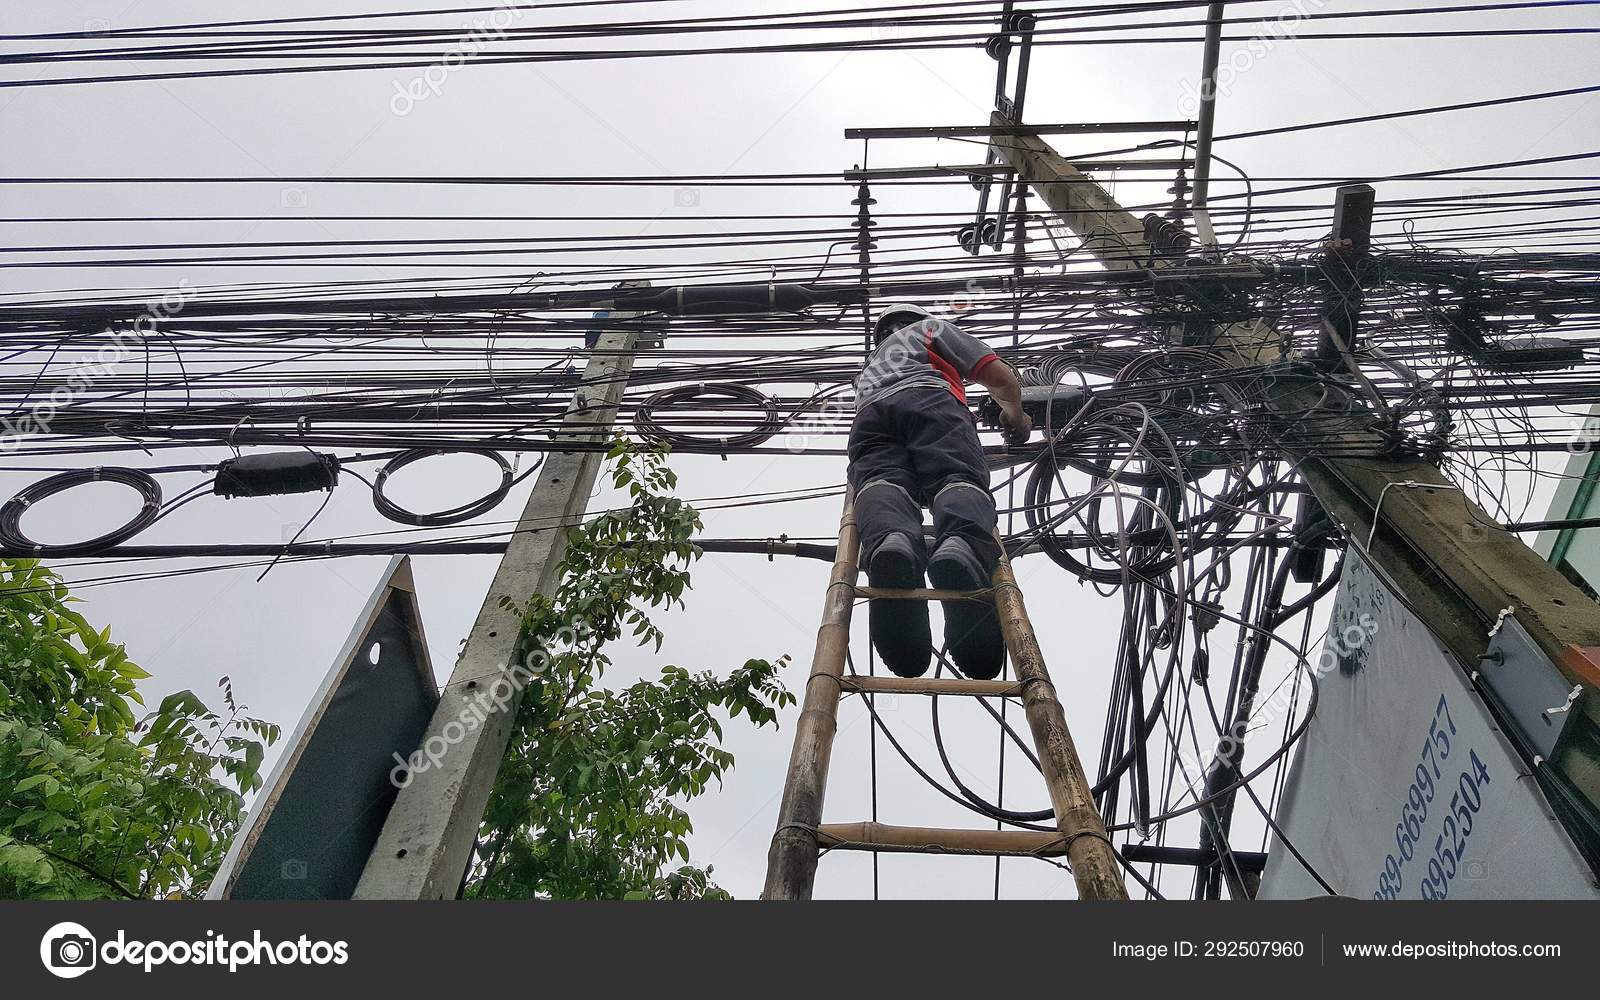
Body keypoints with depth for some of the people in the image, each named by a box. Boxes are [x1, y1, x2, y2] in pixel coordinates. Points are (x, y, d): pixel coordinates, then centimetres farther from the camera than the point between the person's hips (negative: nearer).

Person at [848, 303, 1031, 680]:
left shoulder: (869, 365, 50)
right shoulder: (932, 327, 37)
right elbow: (1001, 376, 29)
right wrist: (1015, 414, 48)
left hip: (871, 412, 3)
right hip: (928, 398, -2)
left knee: (882, 482, -26)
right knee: (958, 479, -25)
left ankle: (890, 543, -64)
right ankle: (961, 547, -62)